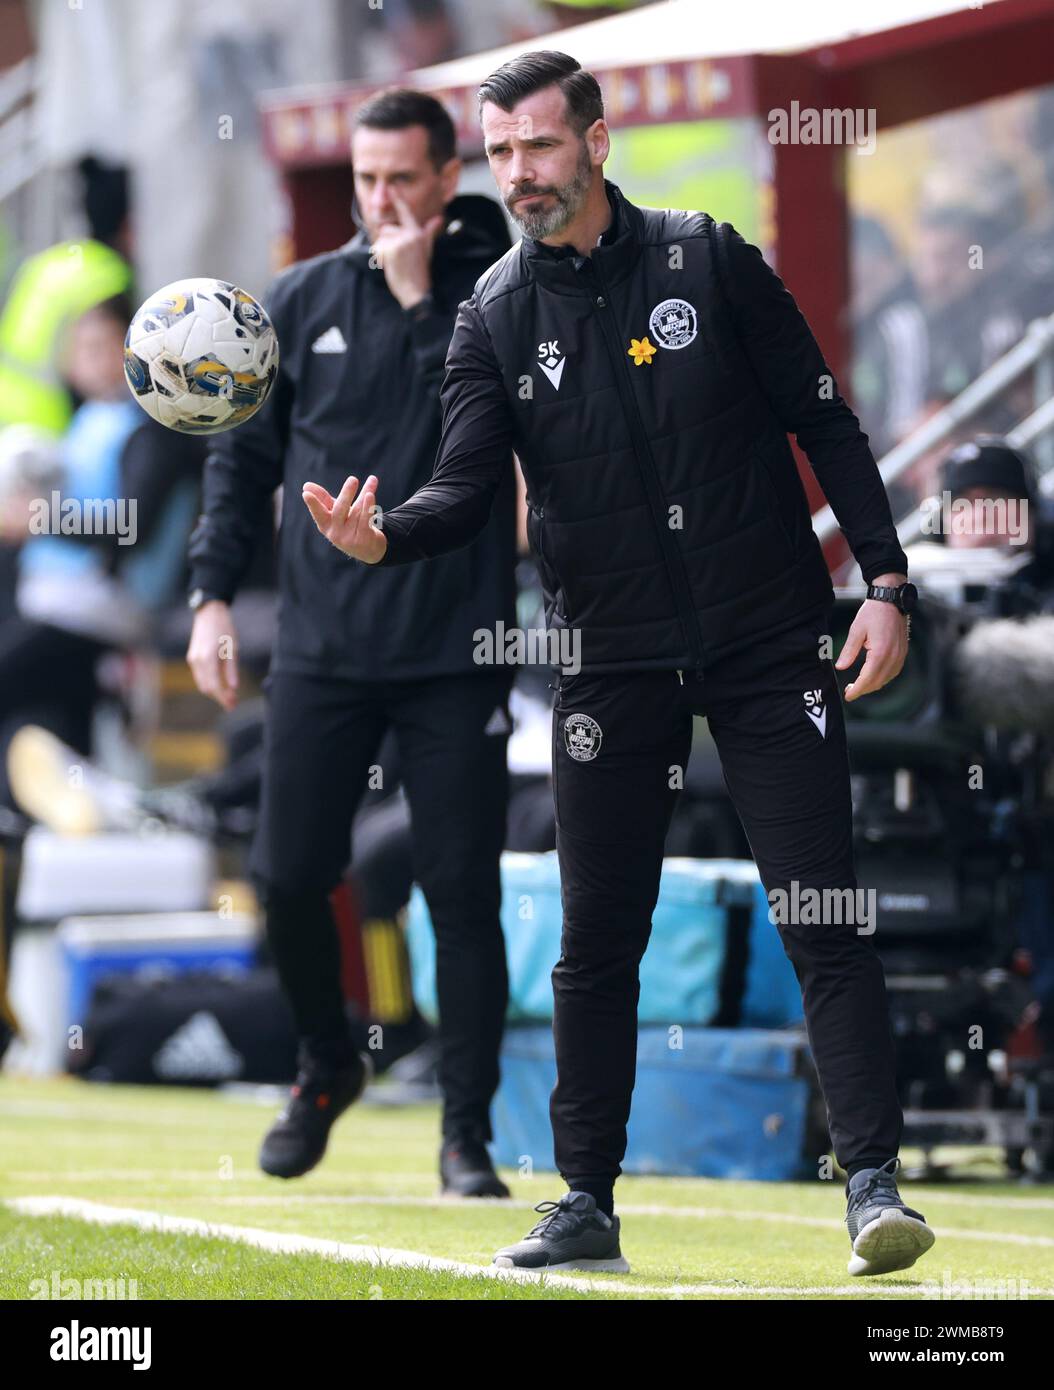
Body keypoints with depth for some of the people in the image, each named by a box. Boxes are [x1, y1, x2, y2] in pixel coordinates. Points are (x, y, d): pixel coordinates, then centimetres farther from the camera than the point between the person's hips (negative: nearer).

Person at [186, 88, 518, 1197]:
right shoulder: (300, 302, 9)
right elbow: (242, 459, 13)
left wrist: (421, 297, -16)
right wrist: (212, 595, 5)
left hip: (457, 652, -2)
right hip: (321, 649, 2)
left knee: (463, 894, -3)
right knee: (287, 877, 1)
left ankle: (467, 1130, 4)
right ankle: (328, 1066, 26)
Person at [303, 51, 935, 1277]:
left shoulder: (708, 260, -1)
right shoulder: (493, 317, 4)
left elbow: (821, 422, 2)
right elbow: (468, 487, -5)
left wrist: (885, 581, -5)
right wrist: (384, 536, -27)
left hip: (770, 647, -2)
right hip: (612, 662, 2)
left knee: (822, 922, -7)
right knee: (596, 945, 4)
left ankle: (873, 1181, -6)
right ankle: (587, 1203, 13)